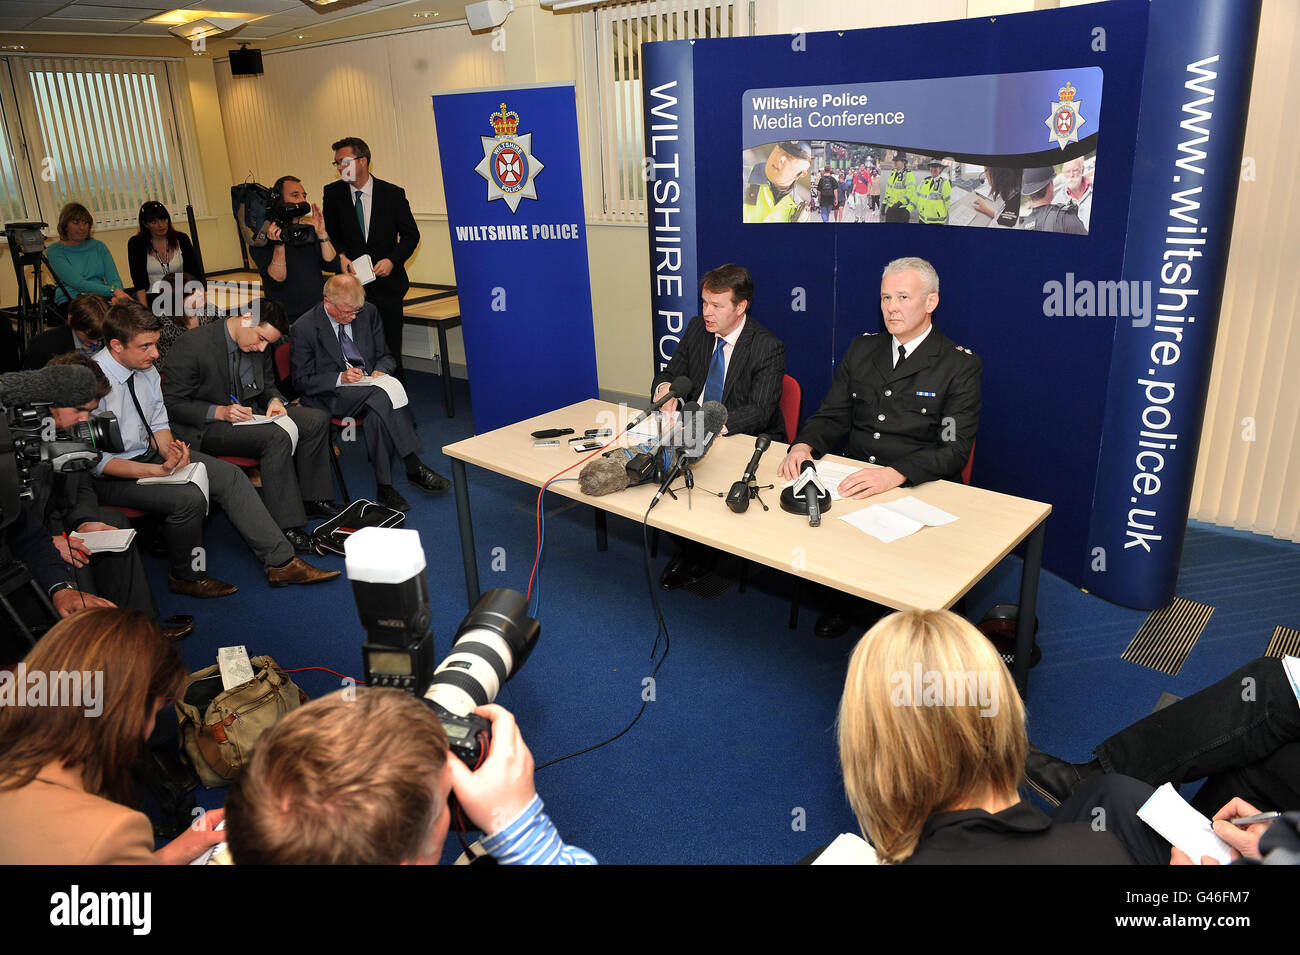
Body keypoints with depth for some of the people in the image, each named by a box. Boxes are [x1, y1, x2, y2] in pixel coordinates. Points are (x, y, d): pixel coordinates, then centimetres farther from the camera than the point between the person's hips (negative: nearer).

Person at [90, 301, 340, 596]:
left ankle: (281, 562, -7)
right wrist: (159, 471, -28)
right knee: (190, 497, -29)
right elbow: (96, 462, -21)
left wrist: (169, 450, -12)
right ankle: (186, 577, -2)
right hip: (111, 476, -7)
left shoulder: (146, 370, -2)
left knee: (229, 475, -8)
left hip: (150, 452, 8)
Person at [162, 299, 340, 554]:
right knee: (277, 437, -32)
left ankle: (312, 498, 3)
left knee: (317, 419, -6)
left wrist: (275, 400, -5)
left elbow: (268, 385, 19)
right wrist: (220, 412, -27)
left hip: (248, 413, 8)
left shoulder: (259, 345, 2)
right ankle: (285, 527, -29)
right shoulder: (193, 345, -19)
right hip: (205, 427, -8)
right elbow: (172, 403, -15)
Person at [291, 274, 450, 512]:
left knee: (377, 416, -34)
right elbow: (302, 381, -5)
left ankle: (385, 486, -29)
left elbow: (386, 356, 14)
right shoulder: (304, 328, -9)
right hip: (331, 396, -4)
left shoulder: (369, 312, 3)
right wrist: (340, 378, -21)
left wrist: (381, 370, -11)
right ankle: (414, 468, -31)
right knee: (384, 396, -33)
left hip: (370, 385, 4)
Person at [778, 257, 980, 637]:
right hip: (851, 479, 4)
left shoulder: (959, 364, -3)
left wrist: (894, 474, -29)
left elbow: (955, 448, -12)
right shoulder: (862, 349, 13)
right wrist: (804, 445, -11)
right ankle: (837, 601, 4)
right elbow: (832, 416, 13)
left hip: (918, 489, -4)